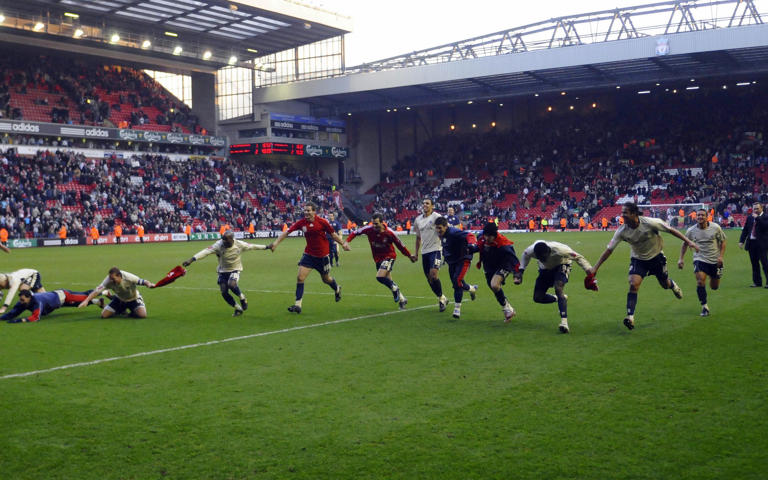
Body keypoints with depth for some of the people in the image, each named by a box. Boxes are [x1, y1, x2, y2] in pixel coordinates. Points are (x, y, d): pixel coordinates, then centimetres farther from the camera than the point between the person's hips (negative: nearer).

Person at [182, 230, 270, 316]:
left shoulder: (239, 244, -16)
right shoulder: (219, 245, -21)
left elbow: (252, 246, 0)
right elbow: (206, 251, -32)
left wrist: (266, 247, 11)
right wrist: (192, 259, -43)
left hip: (235, 270, -2)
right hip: (223, 271, 2)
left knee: (232, 284, -30)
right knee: (224, 293, -3)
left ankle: (243, 298, 0)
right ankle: (238, 309, 19)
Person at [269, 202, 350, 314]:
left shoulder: (322, 222, -15)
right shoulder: (301, 222, -9)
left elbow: (333, 234, -3)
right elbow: (287, 232, -13)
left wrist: (343, 243, -5)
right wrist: (276, 242, -22)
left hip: (322, 256, -2)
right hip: (309, 254, 2)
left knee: (326, 279, 14)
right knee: (300, 277, -12)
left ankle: (337, 289, 49)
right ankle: (298, 304, -7)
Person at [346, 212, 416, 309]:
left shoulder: (390, 233, -20)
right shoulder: (369, 229, -14)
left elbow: (400, 245, -8)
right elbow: (355, 233, -4)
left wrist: (410, 256, 2)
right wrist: (347, 241, -20)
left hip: (389, 256, -5)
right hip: (378, 259, 5)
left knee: (380, 277, -24)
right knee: (388, 281, 11)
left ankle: (395, 289, 4)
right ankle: (402, 299, 29)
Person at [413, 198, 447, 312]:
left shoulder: (436, 217, -5)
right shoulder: (418, 220, 14)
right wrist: (416, 252, 20)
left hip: (435, 250, -6)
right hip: (424, 252, 6)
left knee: (433, 275, -19)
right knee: (429, 278, 8)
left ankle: (441, 299, -2)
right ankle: (442, 299, 23)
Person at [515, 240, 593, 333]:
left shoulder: (559, 250, -40)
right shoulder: (531, 250, -30)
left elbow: (578, 257, -26)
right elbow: (525, 255, -3)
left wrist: (588, 270, -33)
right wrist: (520, 271, -9)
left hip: (561, 265, -5)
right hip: (545, 268, 5)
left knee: (558, 288, -33)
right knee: (537, 297, -1)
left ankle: (564, 321, -37)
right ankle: (559, 298, 28)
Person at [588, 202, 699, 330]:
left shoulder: (650, 223, -28)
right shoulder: (621, 231, -20)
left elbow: (670, 230, -14)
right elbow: (609, 250, -15)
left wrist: (688, 241, -13)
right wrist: (595, 268, -17)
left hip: (656, 257, -1)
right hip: (638, 259, 1)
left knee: (665, 285, 14)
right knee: (633, 284, -20)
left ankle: (673, 285, 53)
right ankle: (630, 317, -19)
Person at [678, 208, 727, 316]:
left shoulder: (715, 228, -7)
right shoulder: (691, 231, -4)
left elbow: (722, 242, 3)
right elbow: (685, 244, 10)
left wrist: (721, 256, -8)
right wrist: (681, 259, 3)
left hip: (715, 260, 0)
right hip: (700, 259, 0)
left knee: (714, 287, 9)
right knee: (700, 282, -20)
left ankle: (713, 279, 48)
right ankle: (704, 307, -8)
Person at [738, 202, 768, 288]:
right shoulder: (749, 218, 13)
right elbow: (745, 230, 14)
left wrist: (757, 218, -18)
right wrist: (741, 241, 7)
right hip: (751, 243, 6)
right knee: (754, 264, 10)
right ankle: (757, 282, 18)